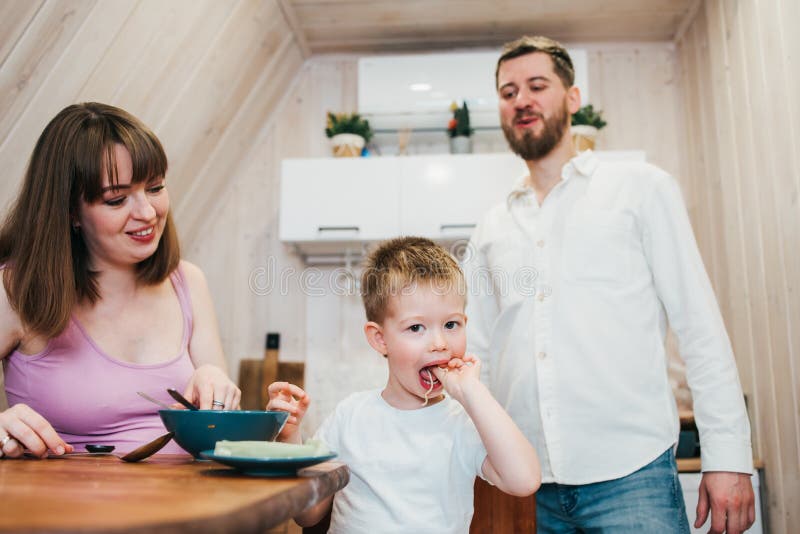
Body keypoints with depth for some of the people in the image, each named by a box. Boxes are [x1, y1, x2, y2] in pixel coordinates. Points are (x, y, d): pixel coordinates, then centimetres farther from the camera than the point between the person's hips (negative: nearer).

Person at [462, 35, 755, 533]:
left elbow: (700, 327, -1)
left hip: (630, 474, -2)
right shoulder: (490, 230, 11)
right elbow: (479, 354, 12)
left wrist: (728, 456, -7)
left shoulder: (641, 188, 3)